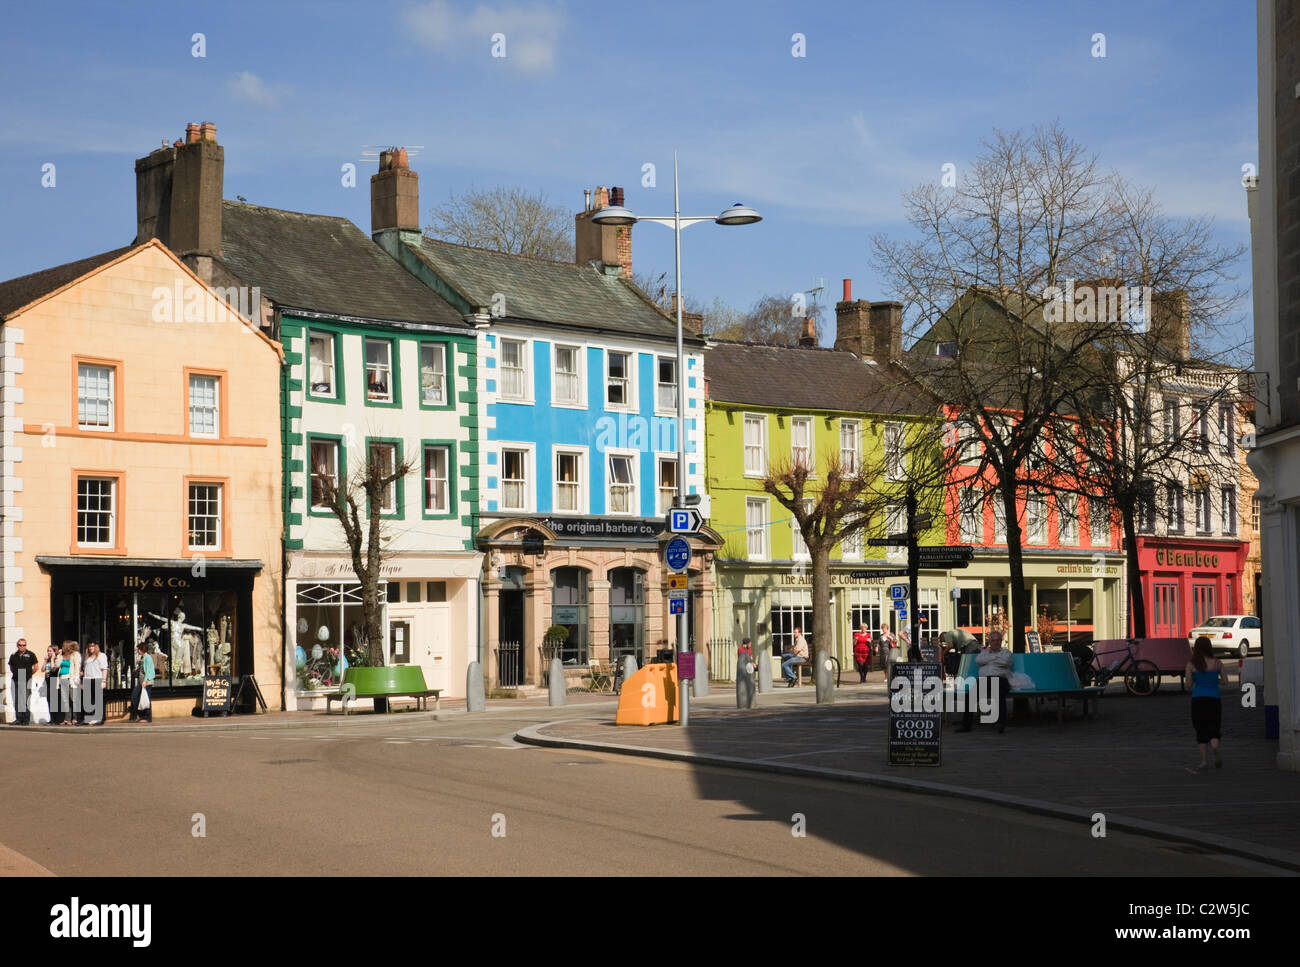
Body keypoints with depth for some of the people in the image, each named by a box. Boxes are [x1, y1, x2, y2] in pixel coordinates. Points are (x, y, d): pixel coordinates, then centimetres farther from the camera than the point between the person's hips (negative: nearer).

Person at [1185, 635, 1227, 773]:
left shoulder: (1191, 665, -5)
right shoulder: (1217, 663, 0)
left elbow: (1189, 683, -4)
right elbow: (1225, 680, 6)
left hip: (1198, 699, -1)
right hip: (1214, 699, 1)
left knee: (1201, 731, 7)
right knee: (1213, 730, 6)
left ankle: (1204, 762, 6)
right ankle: (1216, 748, -25)